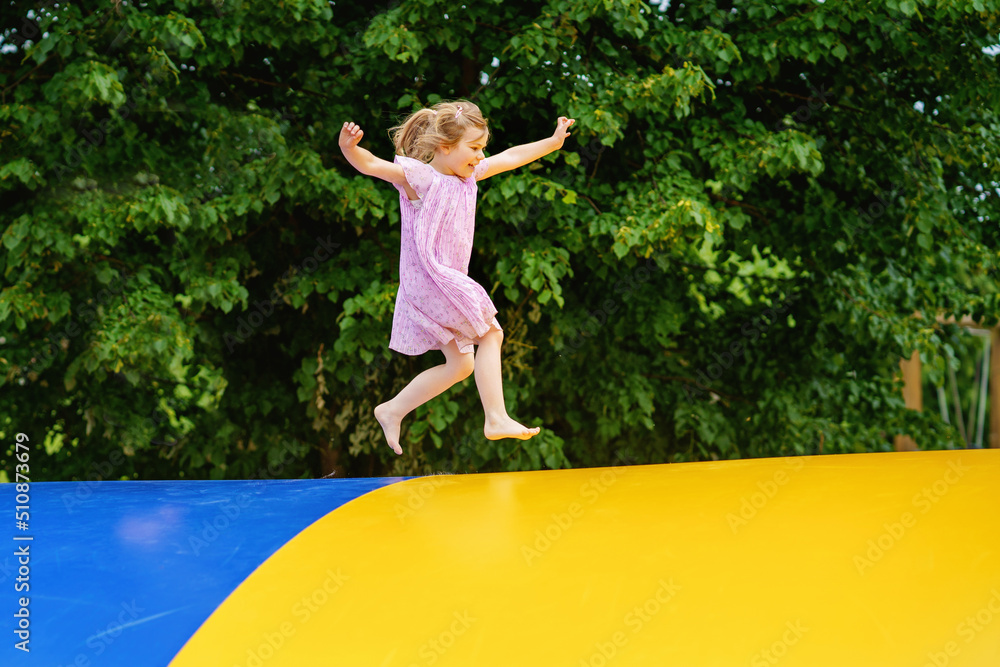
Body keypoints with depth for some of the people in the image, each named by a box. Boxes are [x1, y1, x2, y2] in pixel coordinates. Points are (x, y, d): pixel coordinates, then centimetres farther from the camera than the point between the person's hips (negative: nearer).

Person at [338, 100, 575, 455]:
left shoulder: (468, 175, 12)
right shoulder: (418, 177, -11)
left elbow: (510, 158, 23)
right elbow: (370, 165, -22)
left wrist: (552, 142, 28)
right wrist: (349, 148, -43)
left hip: (451, 281, 9)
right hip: (428, 277, -9)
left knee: (460, 365, 11)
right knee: (491, 334, -12)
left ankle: (392, 411, 19)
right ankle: (496, 419, -11)